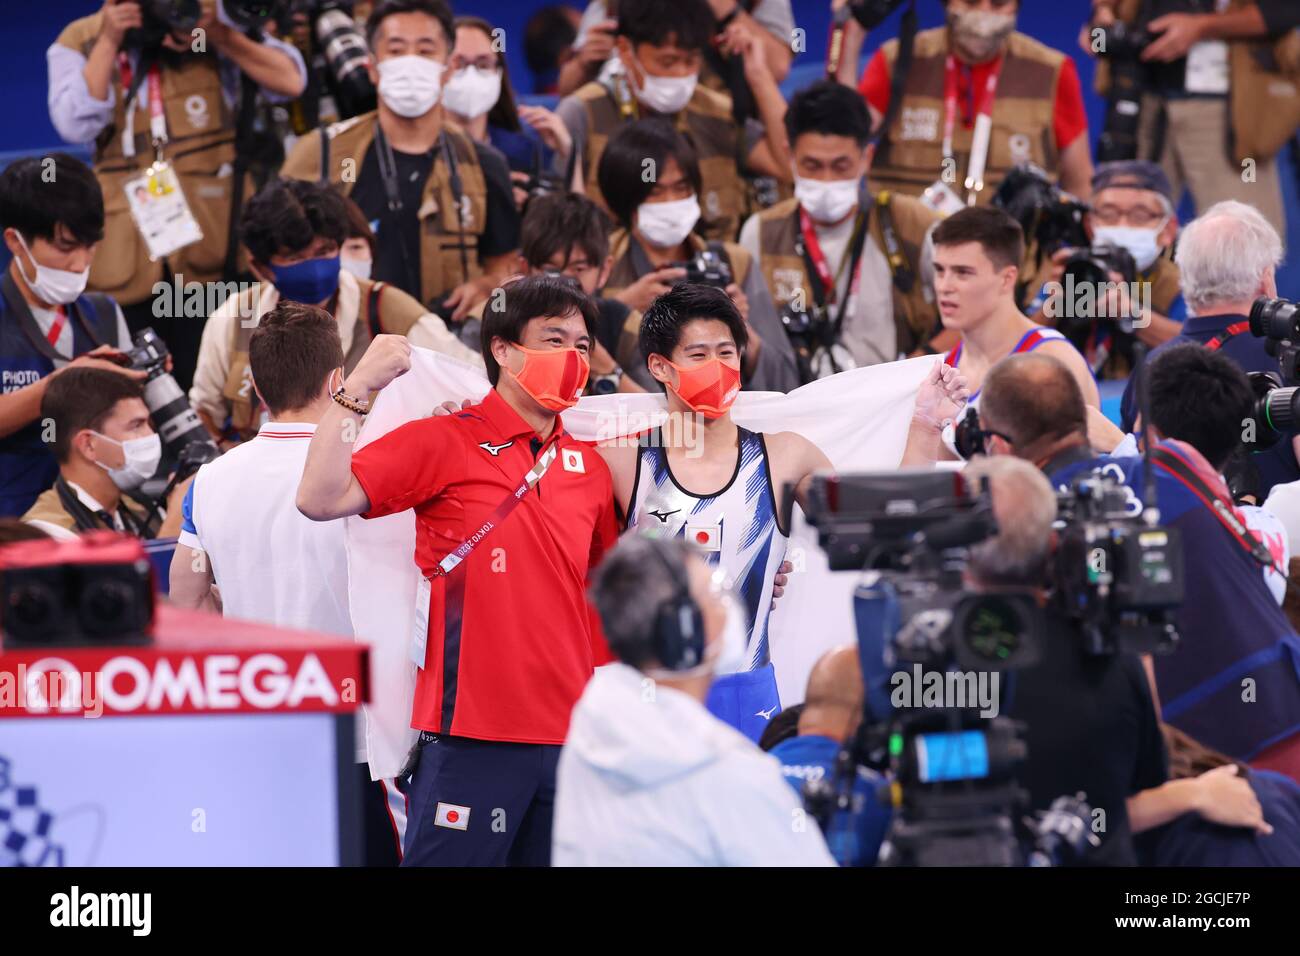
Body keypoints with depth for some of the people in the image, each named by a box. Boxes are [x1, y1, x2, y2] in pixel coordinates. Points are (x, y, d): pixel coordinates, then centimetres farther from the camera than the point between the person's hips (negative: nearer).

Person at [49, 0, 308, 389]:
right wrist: (109, 41, -11)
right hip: (127, 252, 1)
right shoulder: (79, 42, 7)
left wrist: (218, 35, -14)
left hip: (214, 243, -1)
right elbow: (76, 124, -8)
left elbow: (290, 80, -4)